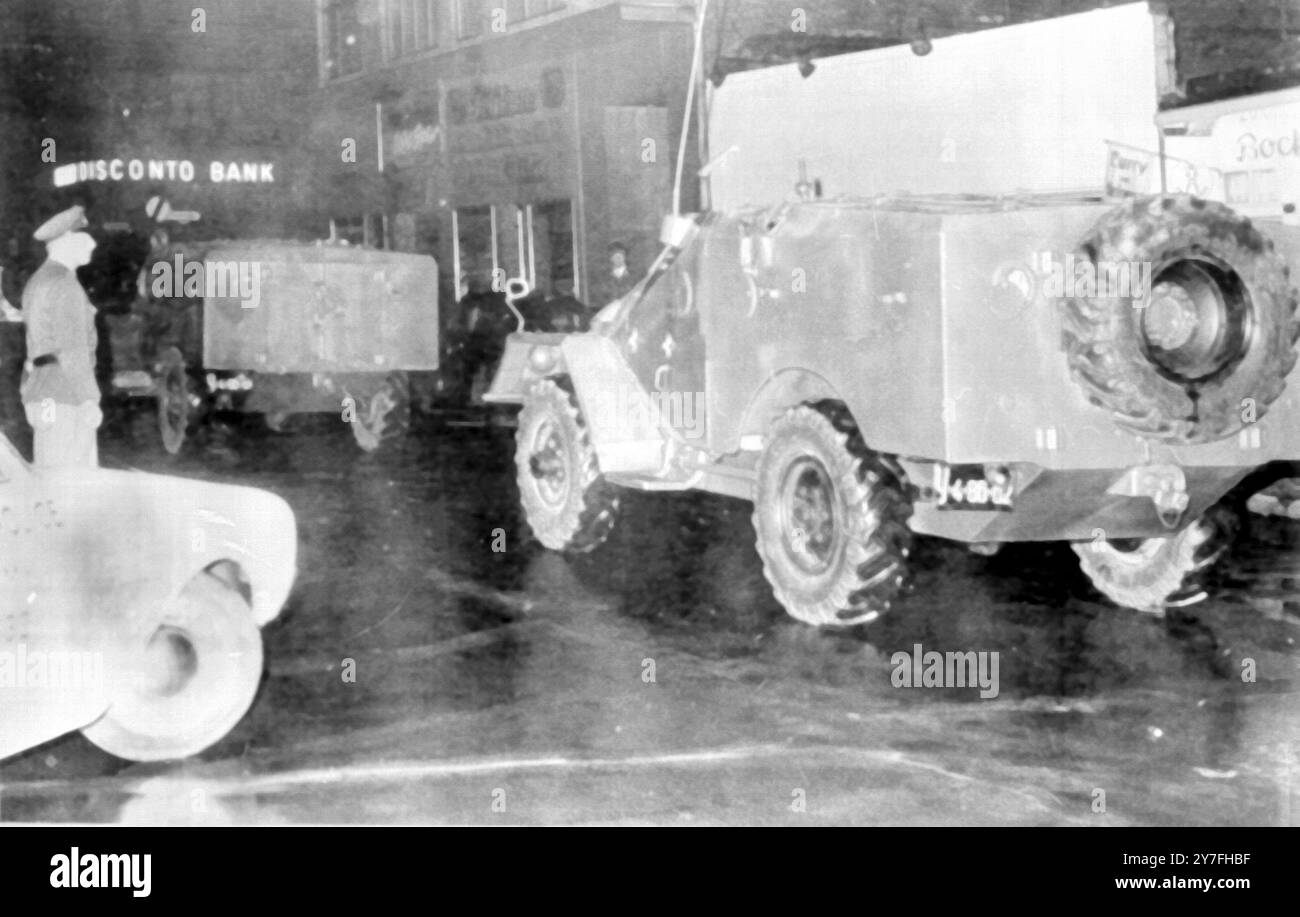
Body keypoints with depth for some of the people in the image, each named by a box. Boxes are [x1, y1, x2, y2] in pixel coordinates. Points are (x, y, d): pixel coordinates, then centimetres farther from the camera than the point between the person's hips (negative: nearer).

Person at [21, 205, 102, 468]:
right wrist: (89, 401, -18)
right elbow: (72, 350, -19)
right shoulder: (65, 285, -14)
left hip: (43, 397, 10)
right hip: (65, 399, -10)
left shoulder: (38, 281, 16)